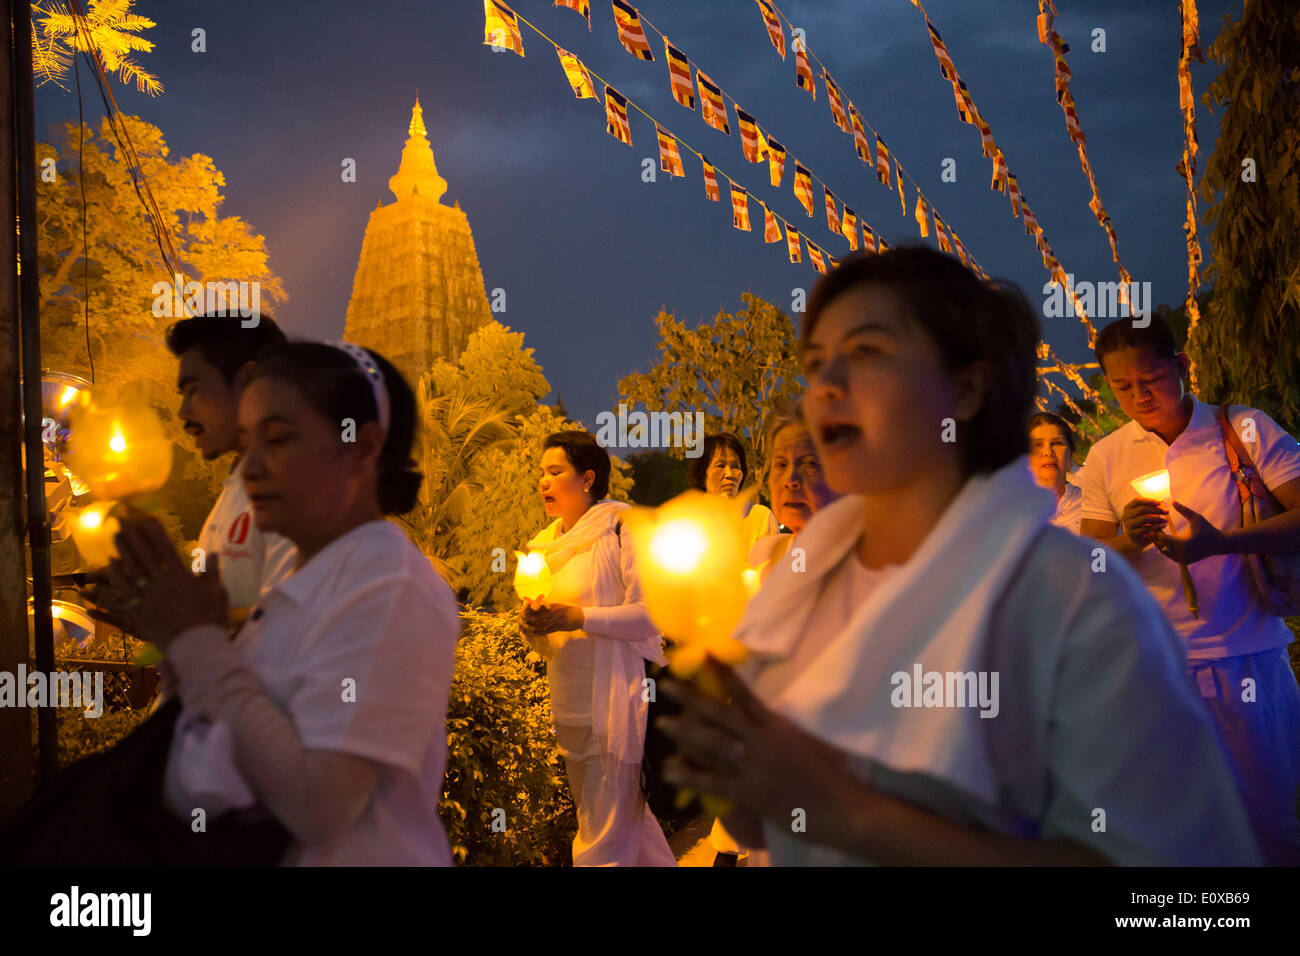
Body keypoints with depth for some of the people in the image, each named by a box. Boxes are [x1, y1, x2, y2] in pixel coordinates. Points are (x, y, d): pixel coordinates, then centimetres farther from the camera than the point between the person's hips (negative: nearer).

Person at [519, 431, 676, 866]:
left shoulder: (621, 529, -6)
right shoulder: (546, 544, 16)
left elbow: (652, 613, -13)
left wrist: (579, 617, -20)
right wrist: (532, 626, -1)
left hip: (617, 702, -8)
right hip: (571, 710, 8)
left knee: (605, 838, -9)